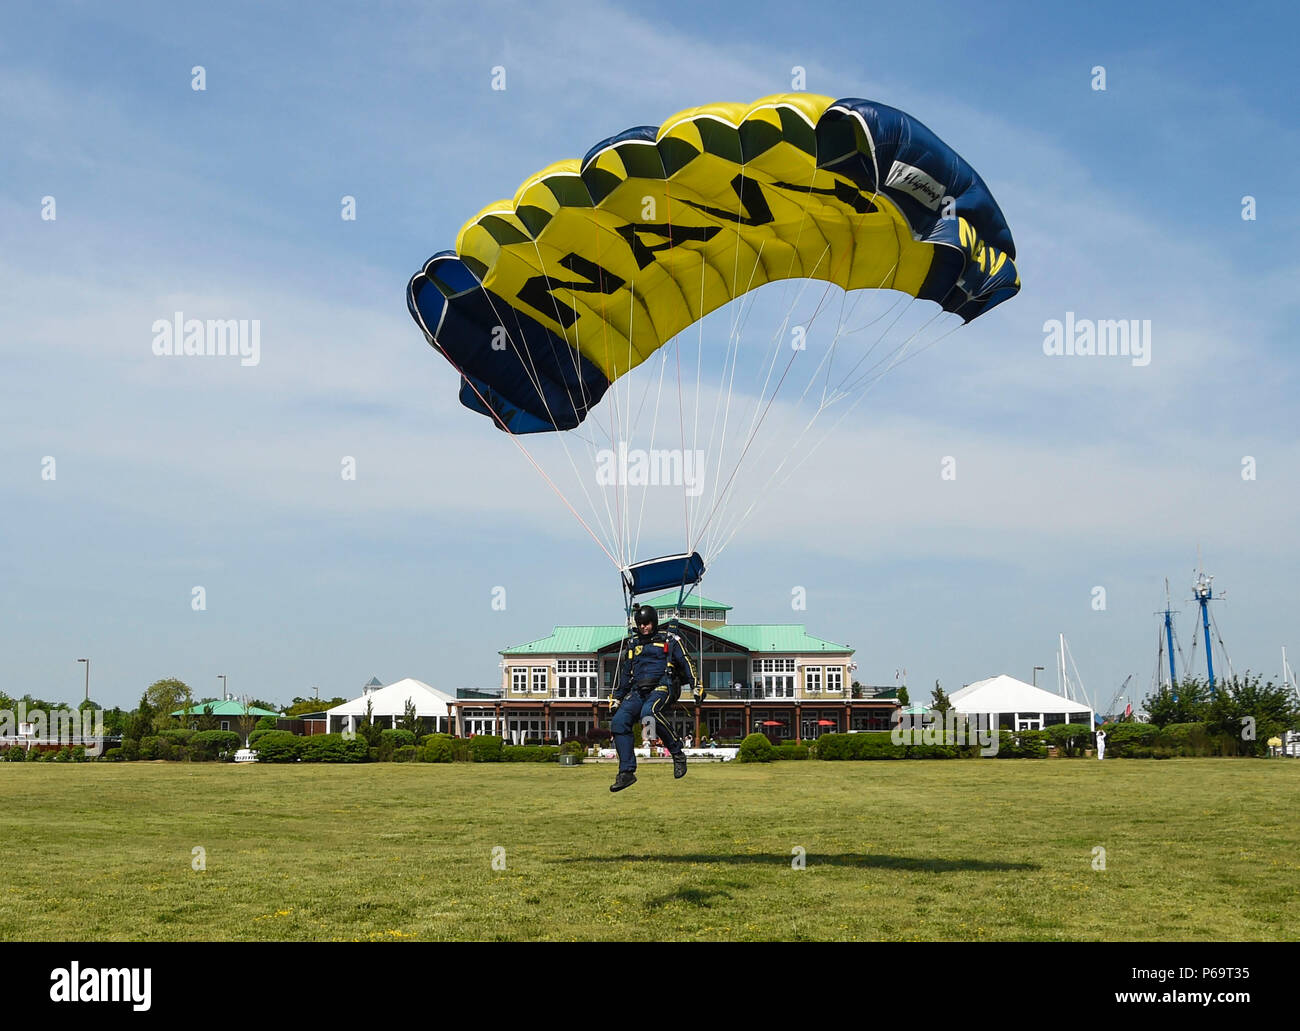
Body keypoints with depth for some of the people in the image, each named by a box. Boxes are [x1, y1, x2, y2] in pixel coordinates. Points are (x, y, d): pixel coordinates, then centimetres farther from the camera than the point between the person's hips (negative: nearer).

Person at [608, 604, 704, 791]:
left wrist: (696, 687, -3)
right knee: (618, 722, -19)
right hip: (638, 691, 5)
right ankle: (627, 772, -15)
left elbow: (686, 663, 7)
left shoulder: (669, 640, 11)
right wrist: (616, 698, 24)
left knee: (649, 712, -38)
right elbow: (624, 673, 29)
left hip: (662, 686, -5)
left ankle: (677, 753, -25)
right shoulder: (632, 644, 24)